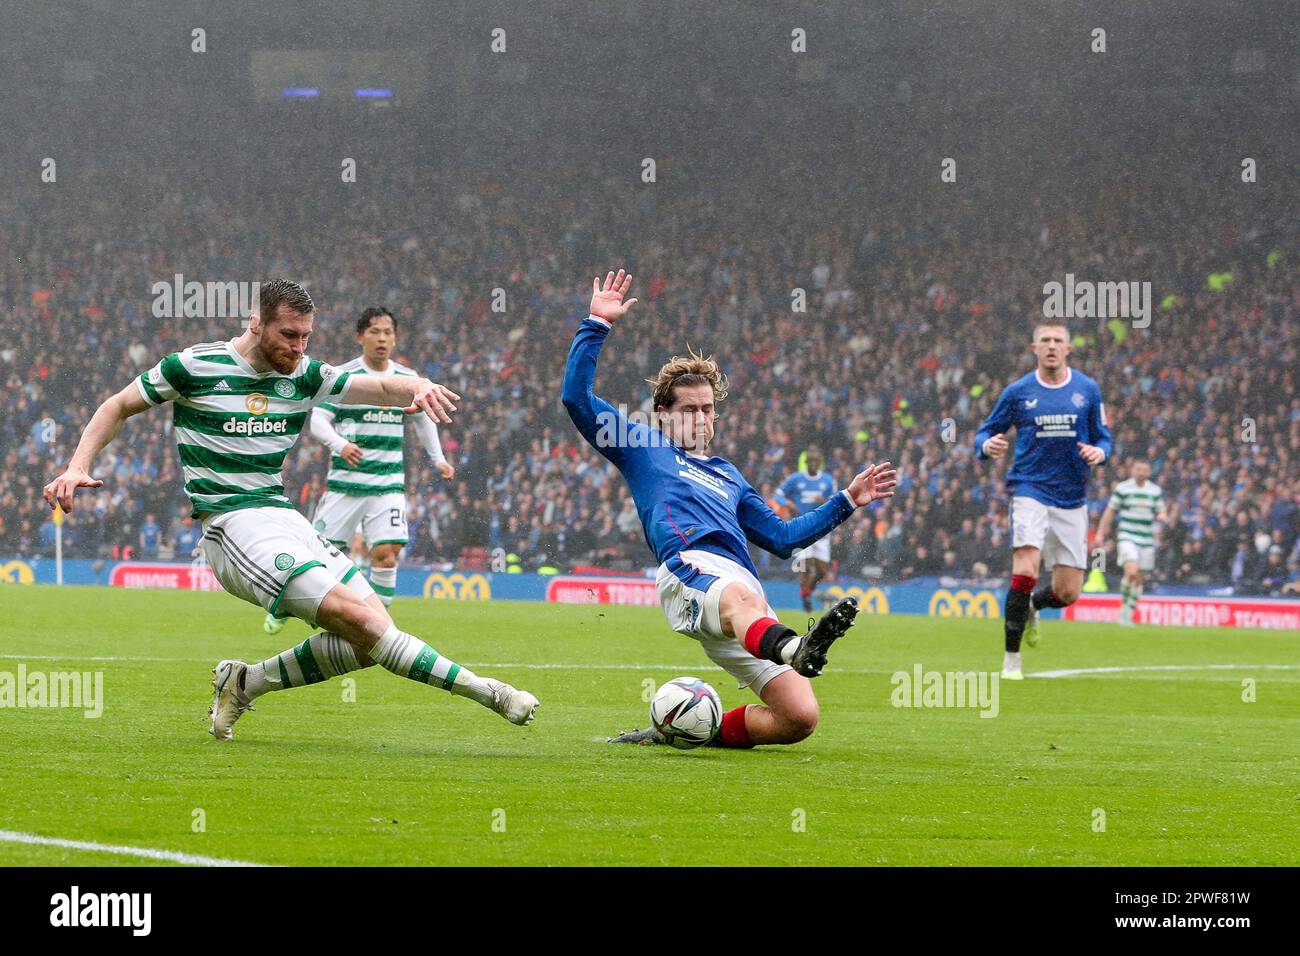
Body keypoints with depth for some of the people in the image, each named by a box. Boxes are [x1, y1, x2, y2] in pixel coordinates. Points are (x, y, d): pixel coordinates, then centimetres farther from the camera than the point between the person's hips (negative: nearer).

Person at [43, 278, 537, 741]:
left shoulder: (304, 375, 10)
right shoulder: (196, 366, -3)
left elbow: (381, 386, 2)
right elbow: (118, 406, 8)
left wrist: (418, 387, -21)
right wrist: (78, 466, -5)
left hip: (285, 520, 7)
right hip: (234, 525, -7)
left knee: (366, 640, -7)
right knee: (359, 617, -21)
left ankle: (245, 683, 5)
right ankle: (484, 691, -20)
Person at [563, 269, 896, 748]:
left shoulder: (728, 476, 40)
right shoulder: (643, 449, 25)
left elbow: (782, 537, 41)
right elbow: (576, 397, 14)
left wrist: (847, 500, 37)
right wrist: (596, 325, 12)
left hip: (743, 588, 6)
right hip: (689, 566, -6)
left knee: (800, 717, -15)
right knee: (742, 596, -45)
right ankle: (791, 648, -79)